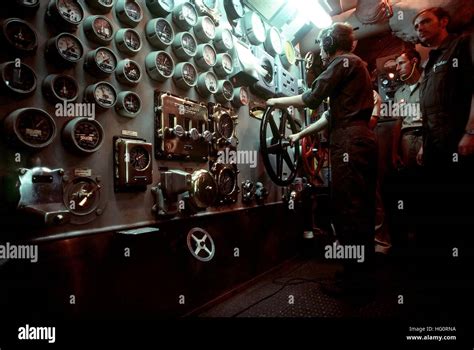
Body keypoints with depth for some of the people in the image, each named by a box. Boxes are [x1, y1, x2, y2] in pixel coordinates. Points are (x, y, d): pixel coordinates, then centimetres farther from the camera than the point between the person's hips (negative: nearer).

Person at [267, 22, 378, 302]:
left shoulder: (344, 62, 0)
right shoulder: (357, 66, 30)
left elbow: (311, 99, -9)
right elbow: (333, 114, 26)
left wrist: (278, 101, 6)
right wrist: (301, 134, 25)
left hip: (349, 142, -10)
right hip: (364, 140, 10)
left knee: (347, 211, -8)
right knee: (361, 210, 11)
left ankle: (356, 281, 0)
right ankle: (364, 274, 22)